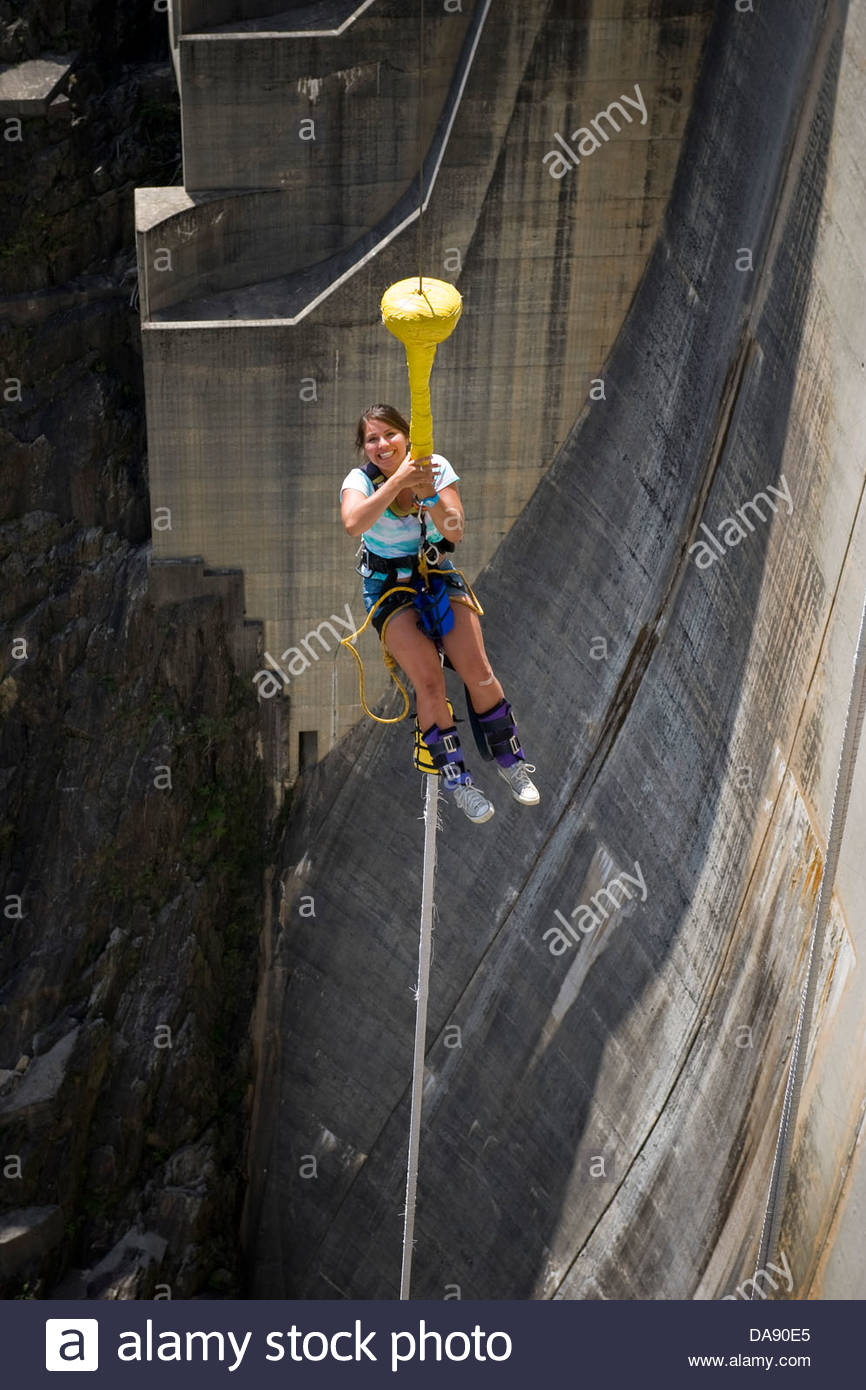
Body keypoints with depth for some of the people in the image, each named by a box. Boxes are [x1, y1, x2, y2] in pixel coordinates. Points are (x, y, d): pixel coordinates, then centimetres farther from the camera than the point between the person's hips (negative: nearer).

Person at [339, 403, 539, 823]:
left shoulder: (436, 466, -10)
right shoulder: (360, 479, -16)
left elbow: (455, 533, -20)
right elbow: (354, 524, -40)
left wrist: (429, 494, -36)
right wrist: (398, 480, -44)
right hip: (388, 586, -2)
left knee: (477, 671, -12)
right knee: (429, 681, -19)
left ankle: (511, 761, 11)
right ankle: (455, 778, -2)